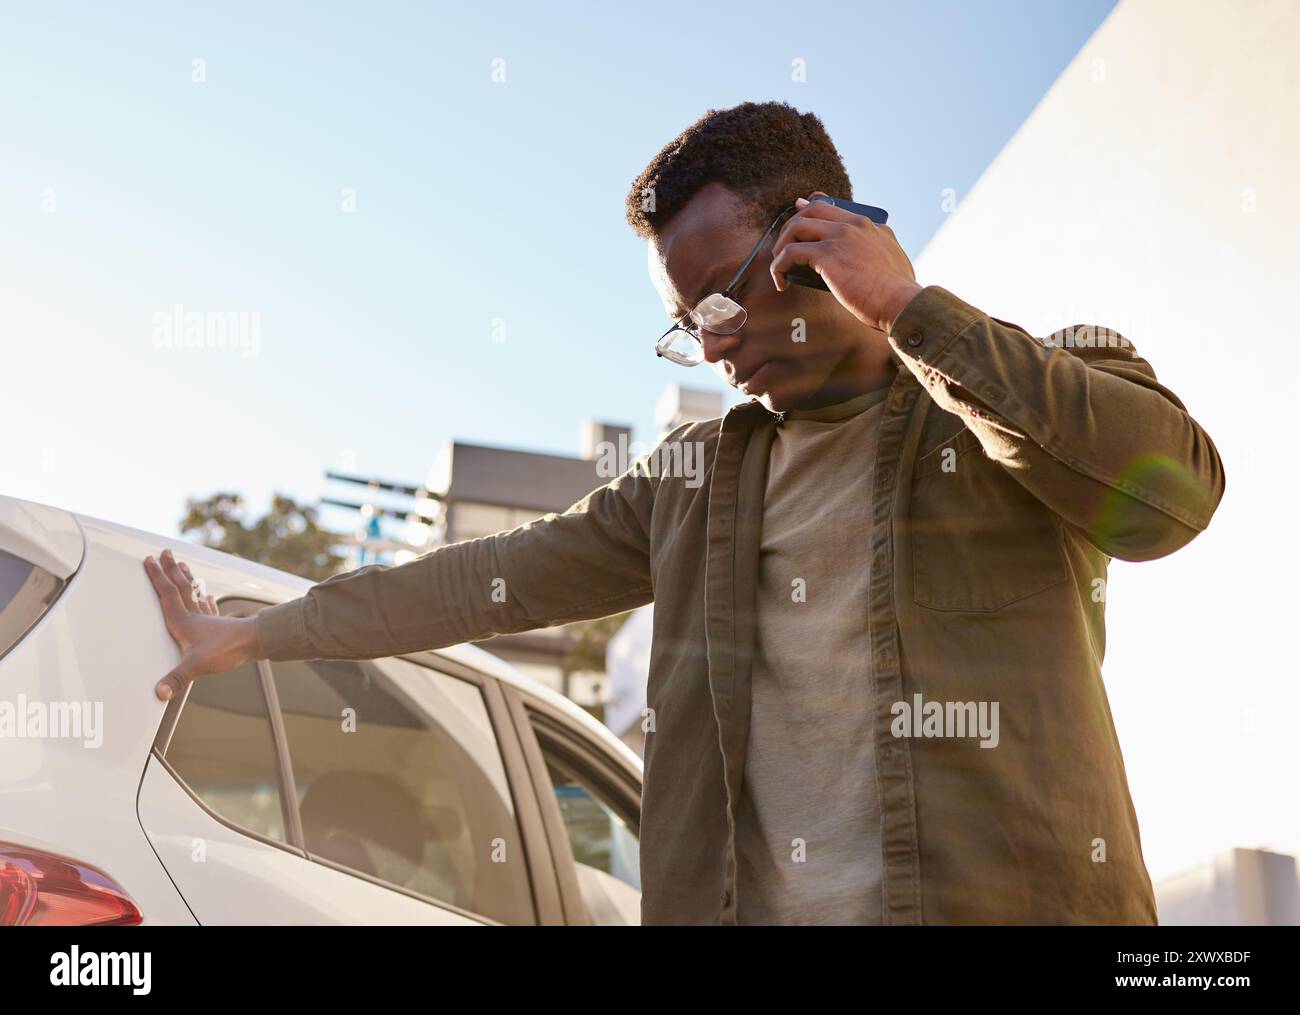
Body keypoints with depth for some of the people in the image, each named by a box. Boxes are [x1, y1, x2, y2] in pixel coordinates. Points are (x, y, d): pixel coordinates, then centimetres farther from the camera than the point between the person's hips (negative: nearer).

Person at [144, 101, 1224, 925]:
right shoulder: (692, 476, 15)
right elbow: (494, 577, 18)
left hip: (1007, 894, -3)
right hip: (741, 899, 4)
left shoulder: (1055, 376, 5)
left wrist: (914, 309, -11)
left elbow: (1173, 490, -15)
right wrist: (257, 632, 19)